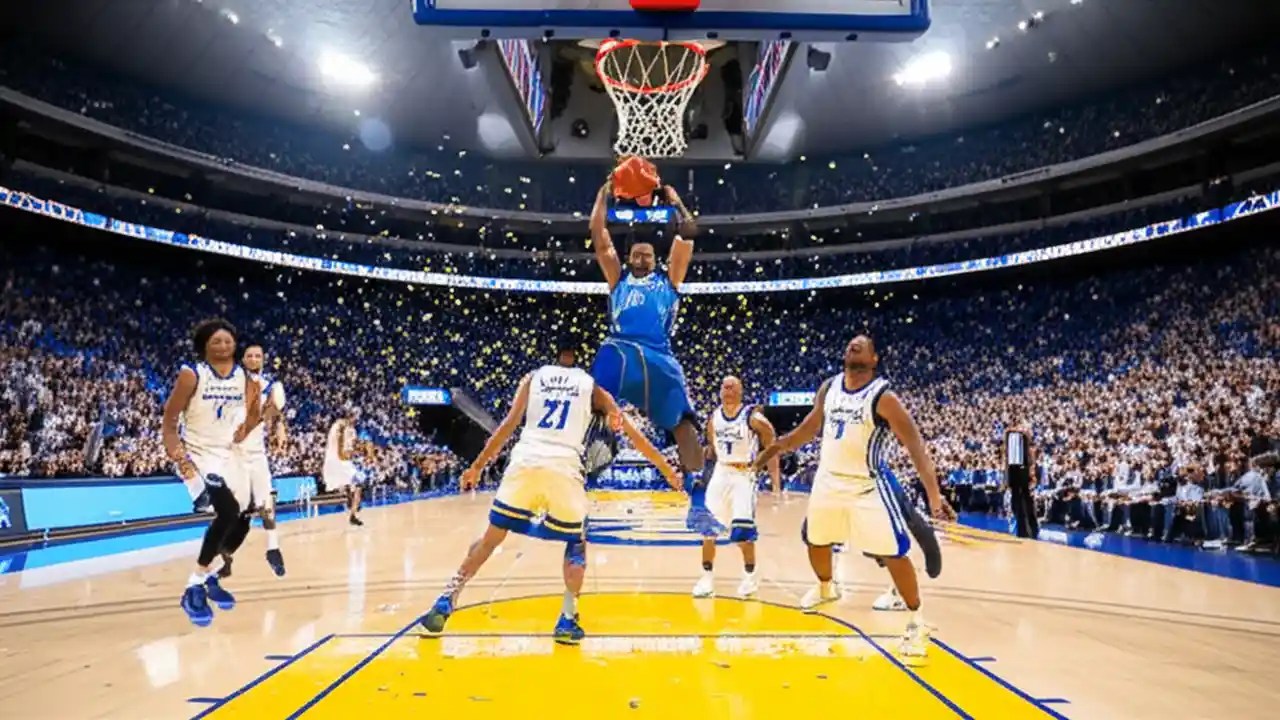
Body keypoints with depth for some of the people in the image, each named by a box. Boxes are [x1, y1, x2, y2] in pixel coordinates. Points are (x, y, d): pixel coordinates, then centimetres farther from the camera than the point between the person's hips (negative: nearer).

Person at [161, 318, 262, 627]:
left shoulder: (244, 377, 2)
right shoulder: (192, 374, -13)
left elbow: (250, 417, 12)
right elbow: (169, 418, -10)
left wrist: (254, 417, -10)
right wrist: (178, 455, -19)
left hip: (229, 455, 7)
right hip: (197, 455, -6)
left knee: (241, 520, 7)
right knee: (228, 511, -26)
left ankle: (209, 577, 32)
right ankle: (194, 588, -13)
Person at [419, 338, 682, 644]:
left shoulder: (534, 376, 18)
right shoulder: (591, 385, 15)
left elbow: (509, 424, 8)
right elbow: (631, 430, 15)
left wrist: (477, 466, 12)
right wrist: (667, 470, 20)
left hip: (524, 463, 2)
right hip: (564, 468, -1)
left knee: (491, 537, 17)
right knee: (576, 544, 20)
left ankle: (444, 604, 17)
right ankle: (567, 619, 11)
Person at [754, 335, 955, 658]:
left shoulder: (883, 397, -18)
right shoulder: (828, 388, 0)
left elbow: (915, 446, -22)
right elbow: (811, 427, 15)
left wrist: (934, 495, -32)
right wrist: (776, 448, 13)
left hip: (867, 486, -5)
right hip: (828, 480, 6)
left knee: (893, 553, -8)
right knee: (814, 539, 19)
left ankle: (917, 622, 13)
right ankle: (825, 589, 49)